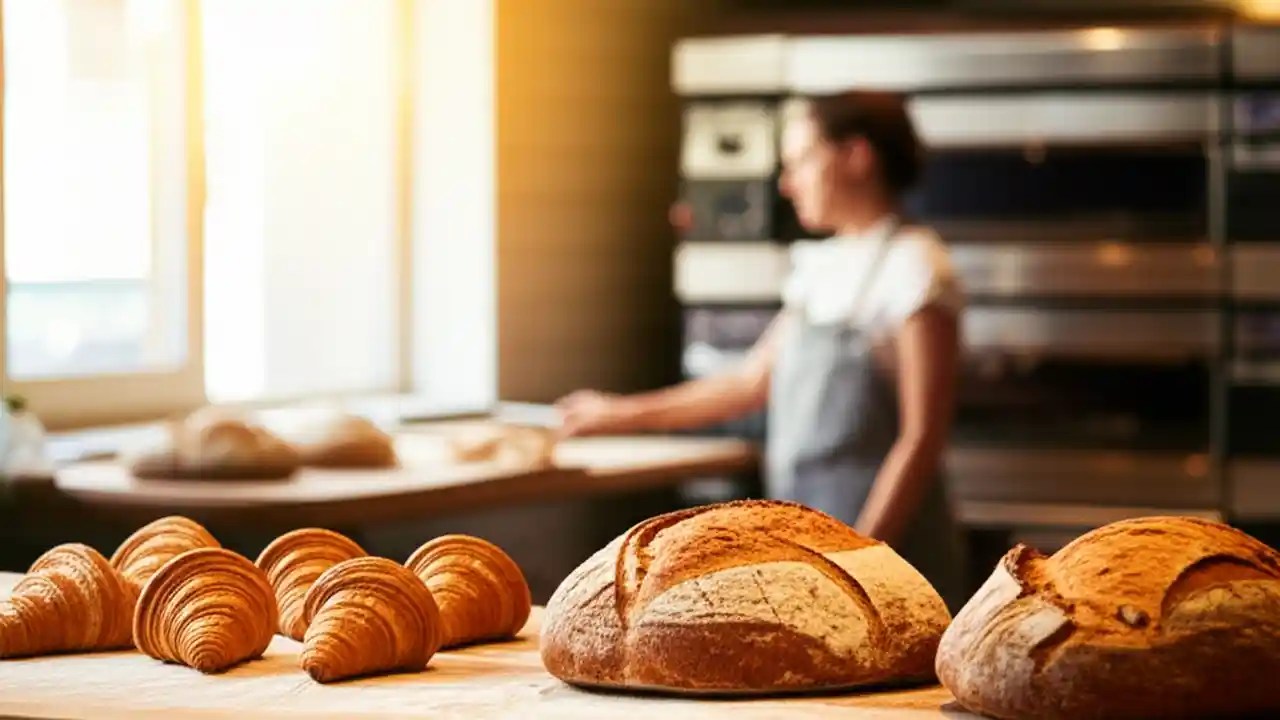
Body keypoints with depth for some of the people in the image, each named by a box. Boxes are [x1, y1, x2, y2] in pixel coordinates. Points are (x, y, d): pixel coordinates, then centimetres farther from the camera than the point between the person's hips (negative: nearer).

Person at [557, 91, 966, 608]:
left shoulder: (913, 267, -9)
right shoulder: (820, 268, 14)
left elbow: (921, 437, -13)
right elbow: (754, 381, 23)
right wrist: (621, 415, 24)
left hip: (882, 533, -7)